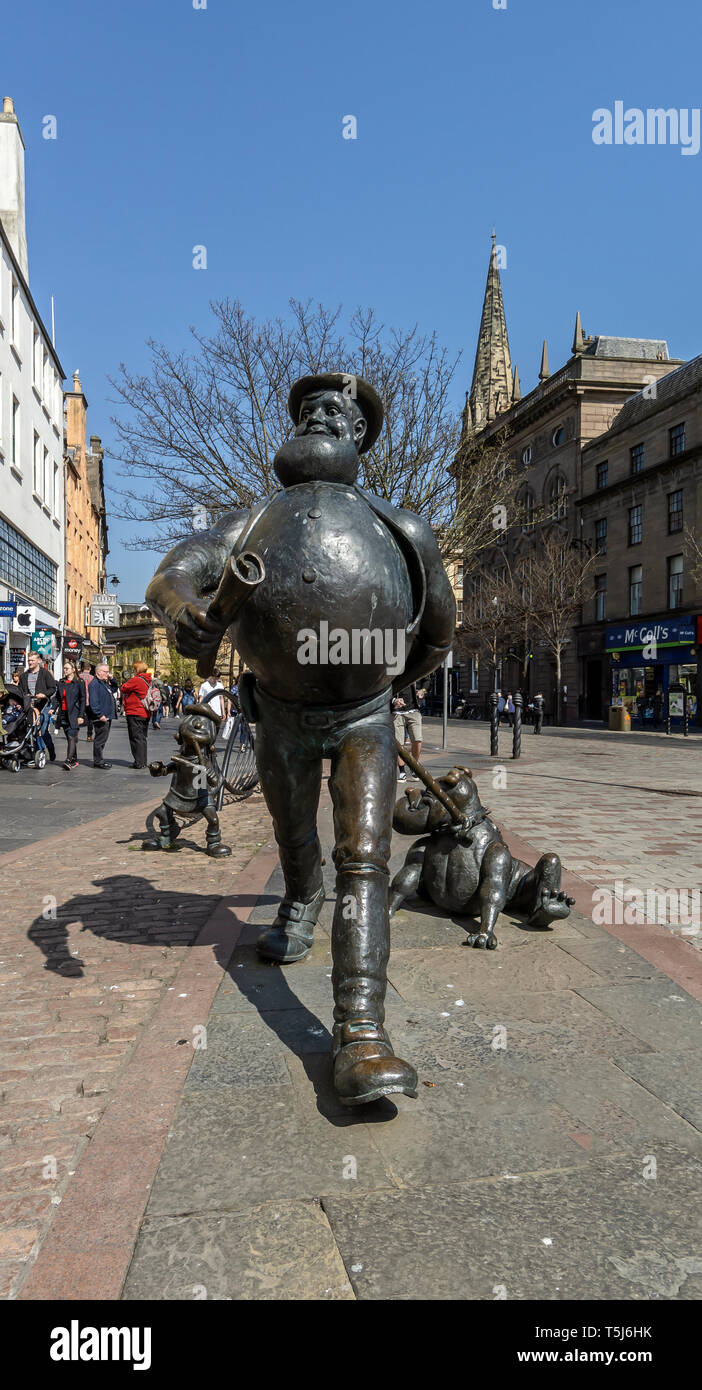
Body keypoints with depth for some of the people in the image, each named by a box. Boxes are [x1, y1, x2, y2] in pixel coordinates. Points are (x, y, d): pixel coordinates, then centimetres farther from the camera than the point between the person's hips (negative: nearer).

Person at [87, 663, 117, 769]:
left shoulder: (104, 683, 18)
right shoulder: (94, 684, -12)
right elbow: (93, 702, -20)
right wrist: (100, 715, -25)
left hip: (107, 716, 10)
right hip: (101, 718, -10)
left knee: (103, 739, 15)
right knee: (100, 739, -5)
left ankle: (99, 760, 22)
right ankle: (98, 761, 0)